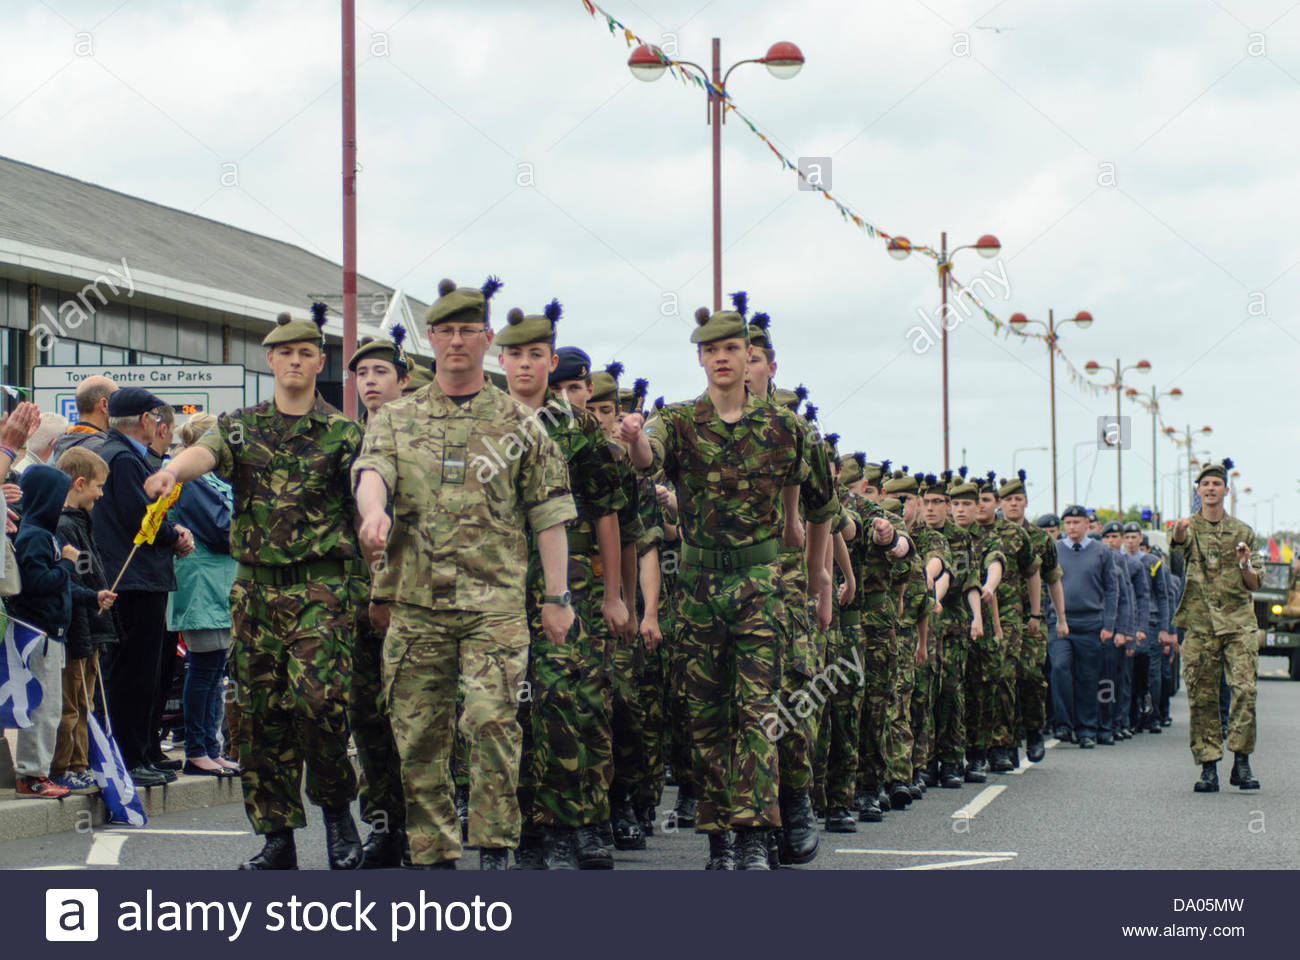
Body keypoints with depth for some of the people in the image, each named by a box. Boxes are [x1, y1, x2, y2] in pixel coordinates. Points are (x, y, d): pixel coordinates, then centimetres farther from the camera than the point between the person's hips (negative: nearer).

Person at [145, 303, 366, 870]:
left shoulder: (343, 432, 6)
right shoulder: (241, 426, 12)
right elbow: (205, 452, -9)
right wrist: (172, 470, -34)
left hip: (322, 587, -3)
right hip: (255, 589, 3)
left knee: (317, 695, -19)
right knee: (259, 711, 3)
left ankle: (336, 806, 4)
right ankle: (277, 839, 12)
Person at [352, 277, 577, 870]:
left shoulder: (519, 423, 9)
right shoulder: (395, 419, 14)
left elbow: (548, 514, 8)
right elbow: (372, 471, -5)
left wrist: (557, 596, 1)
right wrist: (374, 511, -29)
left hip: (495, 603, -2)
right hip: (415, 602, 2)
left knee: (492, 719, -17)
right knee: (418, 734, 5)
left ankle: (495, 849, -6)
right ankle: (432, 855, 15)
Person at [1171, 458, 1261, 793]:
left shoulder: (1241, 532, 12)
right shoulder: (1190, 527, 7)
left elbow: (1254, 585, 14)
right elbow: (1178, 545, -19)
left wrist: (1245, 566, -8)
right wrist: (1179, 532, -44)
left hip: (1239, 622, 1)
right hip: (1201, 625, 0)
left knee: (1244, 689, -13)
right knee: (1202, 698, -1)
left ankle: (1241, 762, -7)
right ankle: (1208, 767, 5)